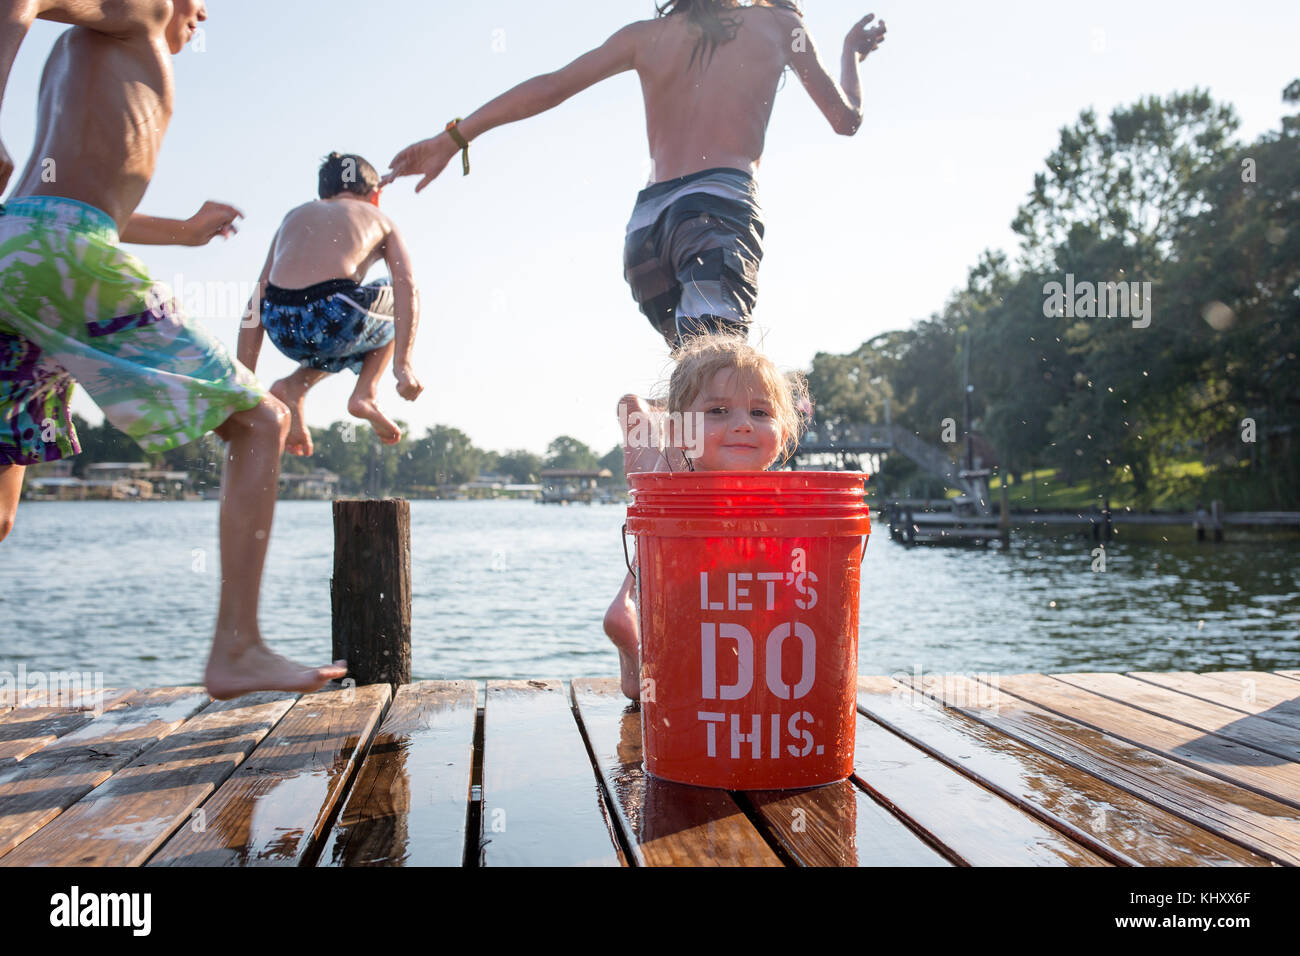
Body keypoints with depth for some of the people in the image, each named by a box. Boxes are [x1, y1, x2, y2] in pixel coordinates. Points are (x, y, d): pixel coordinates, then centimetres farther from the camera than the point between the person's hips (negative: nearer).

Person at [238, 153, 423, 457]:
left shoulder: (295, 215, 30)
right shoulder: (379, 219, 22)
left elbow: (256, 305, 23)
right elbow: (406, 285, 2)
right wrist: (403, 364, -7)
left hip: (282, 329, 4)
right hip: (335, 317, -4)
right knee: (399, 309, 31)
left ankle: (294, 386, 13)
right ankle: (365, 394, 14)